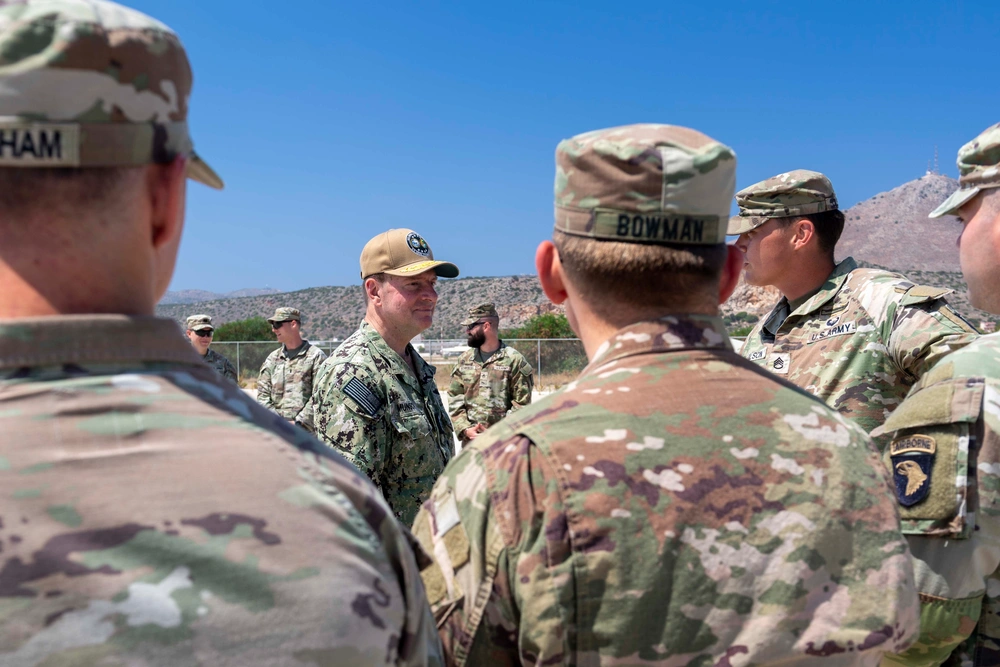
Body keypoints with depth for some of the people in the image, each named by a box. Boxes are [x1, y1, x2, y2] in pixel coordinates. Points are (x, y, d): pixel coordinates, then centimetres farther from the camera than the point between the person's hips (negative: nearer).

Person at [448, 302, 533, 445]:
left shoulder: (514, 360, -6)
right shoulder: (464, 359, 9)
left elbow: (522, 404, -8)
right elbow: (454, 397, 7)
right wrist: (465, 429, -7)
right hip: (470, 442, 4)